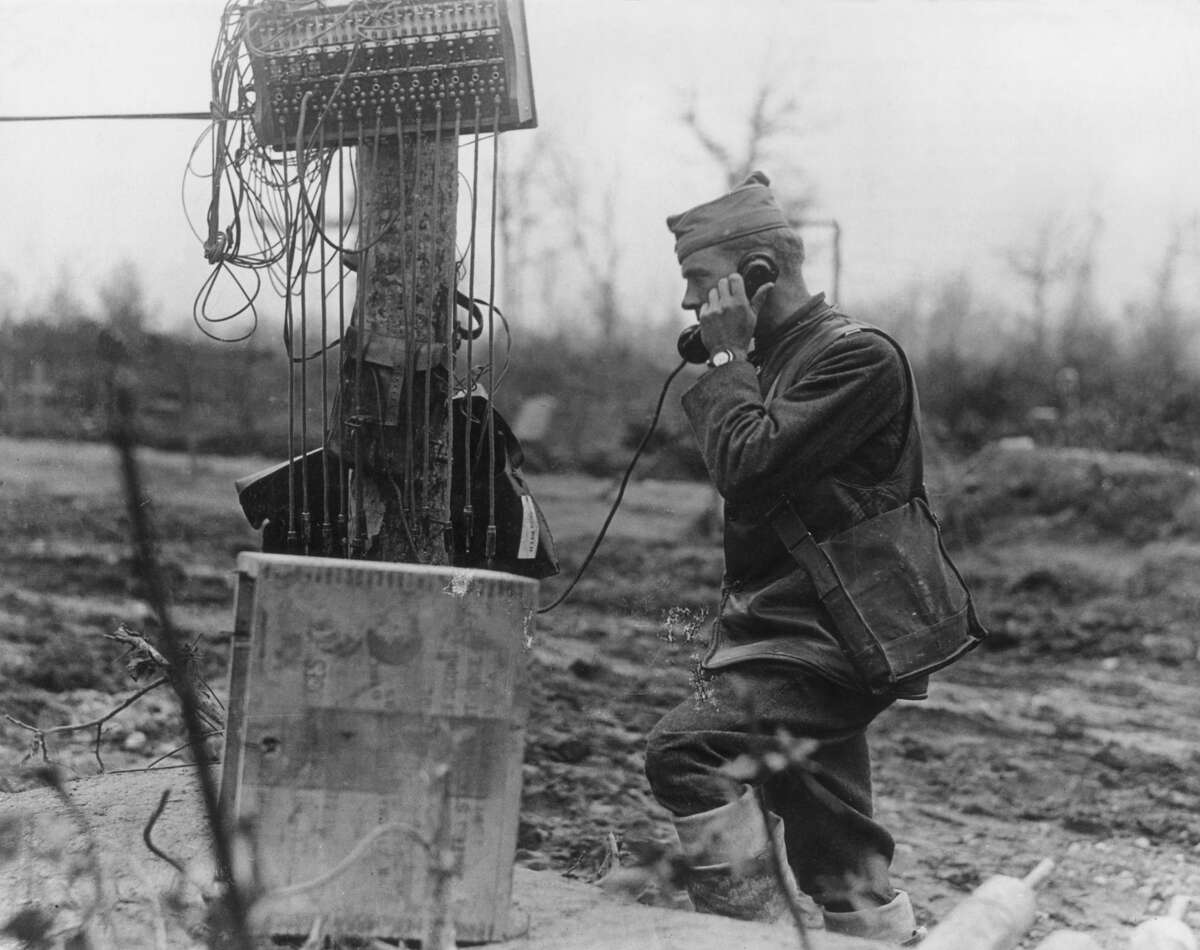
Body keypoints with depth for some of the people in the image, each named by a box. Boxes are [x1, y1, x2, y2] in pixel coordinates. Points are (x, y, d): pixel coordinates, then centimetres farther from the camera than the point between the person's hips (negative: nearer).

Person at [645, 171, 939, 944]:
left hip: (817, 641, -10)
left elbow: (747, 465, -20)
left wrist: (727, 360, -10)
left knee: (685, 751, -24)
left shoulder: (860, 357, -11)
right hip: (802, 635, 10)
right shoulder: (780, 359, 18)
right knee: (844, 873, 12)